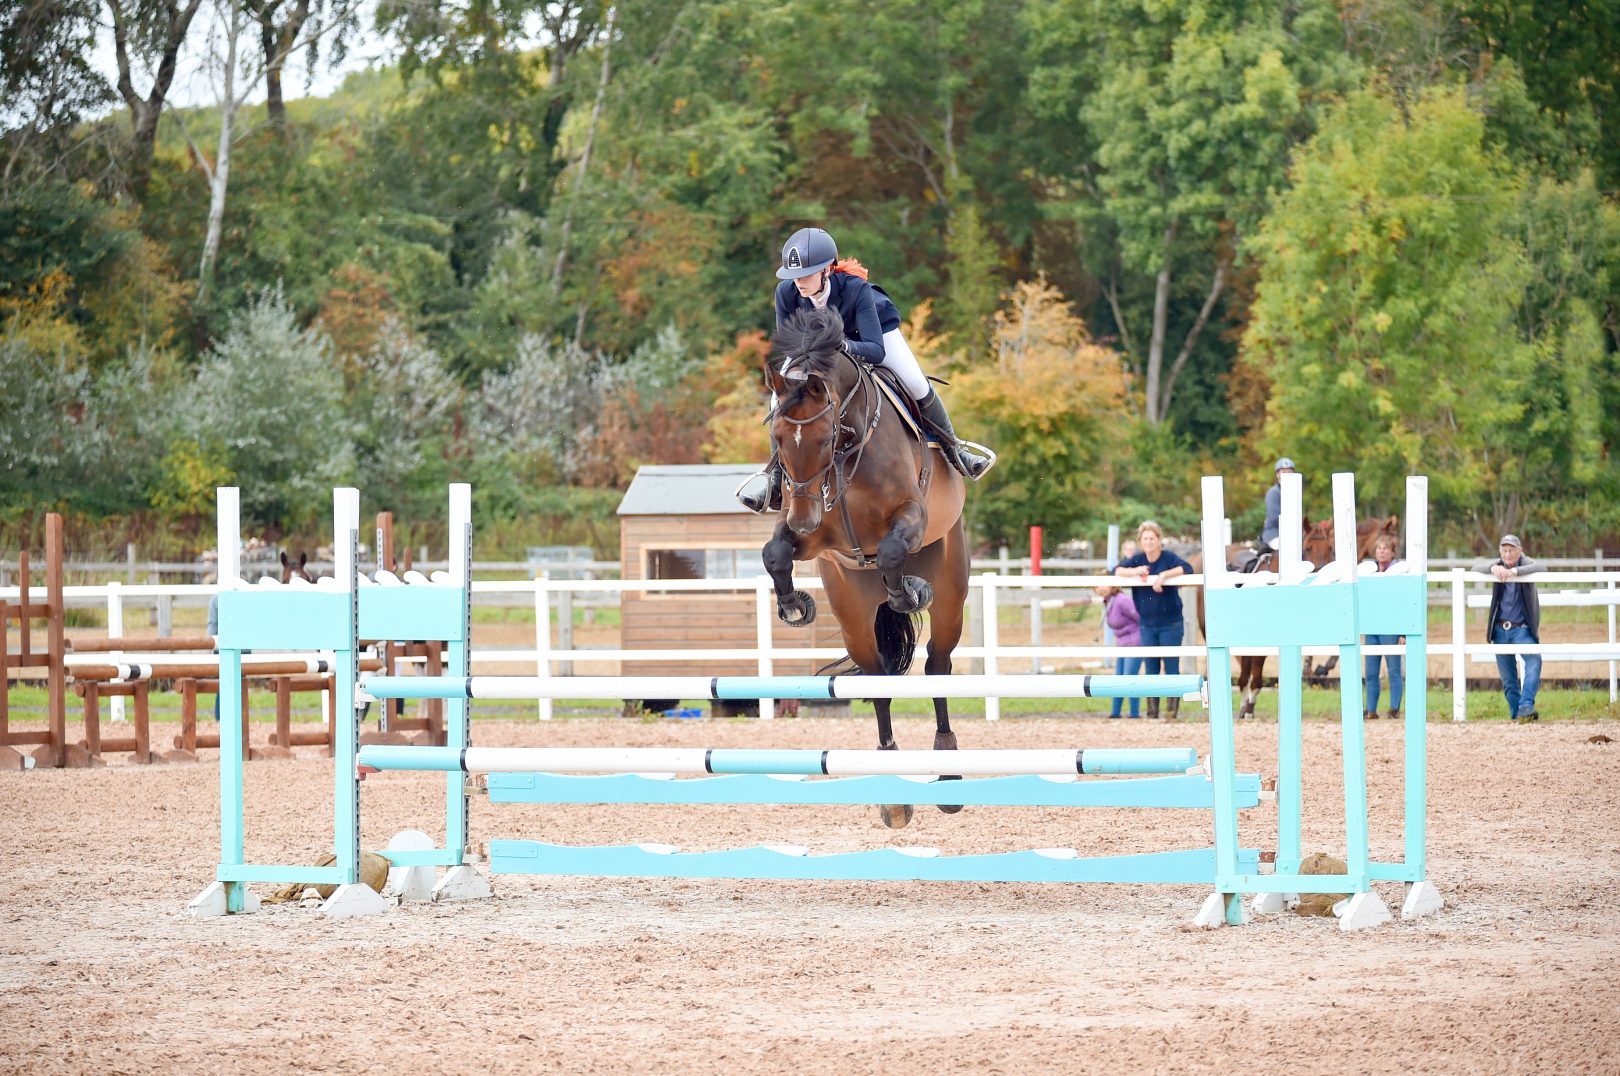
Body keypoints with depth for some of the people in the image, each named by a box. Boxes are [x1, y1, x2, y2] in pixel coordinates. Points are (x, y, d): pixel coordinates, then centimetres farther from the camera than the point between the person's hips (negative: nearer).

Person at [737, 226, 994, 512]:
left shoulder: (856, 289, -41)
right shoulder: (786, 292, -32)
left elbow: (876, 349, -44)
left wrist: (845, 346, -65)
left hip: (875, 329, -2)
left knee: (917, 385, -16)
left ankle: (953, 447, 11)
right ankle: (776, 473, 0)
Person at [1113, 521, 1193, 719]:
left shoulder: (1169, 558, -9)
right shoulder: (1138, 560, 2)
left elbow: (1187, 568, -24)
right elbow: (1117, 571, -6)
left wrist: (1164, 575, -33)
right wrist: (1135, 571, -23)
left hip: (1170, 623, -4)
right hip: (1147, 624, 4)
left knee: (1171, 667, -2)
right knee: (1150, 668, 6)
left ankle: (1173, 709, 4)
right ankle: (1152, 710, 11)